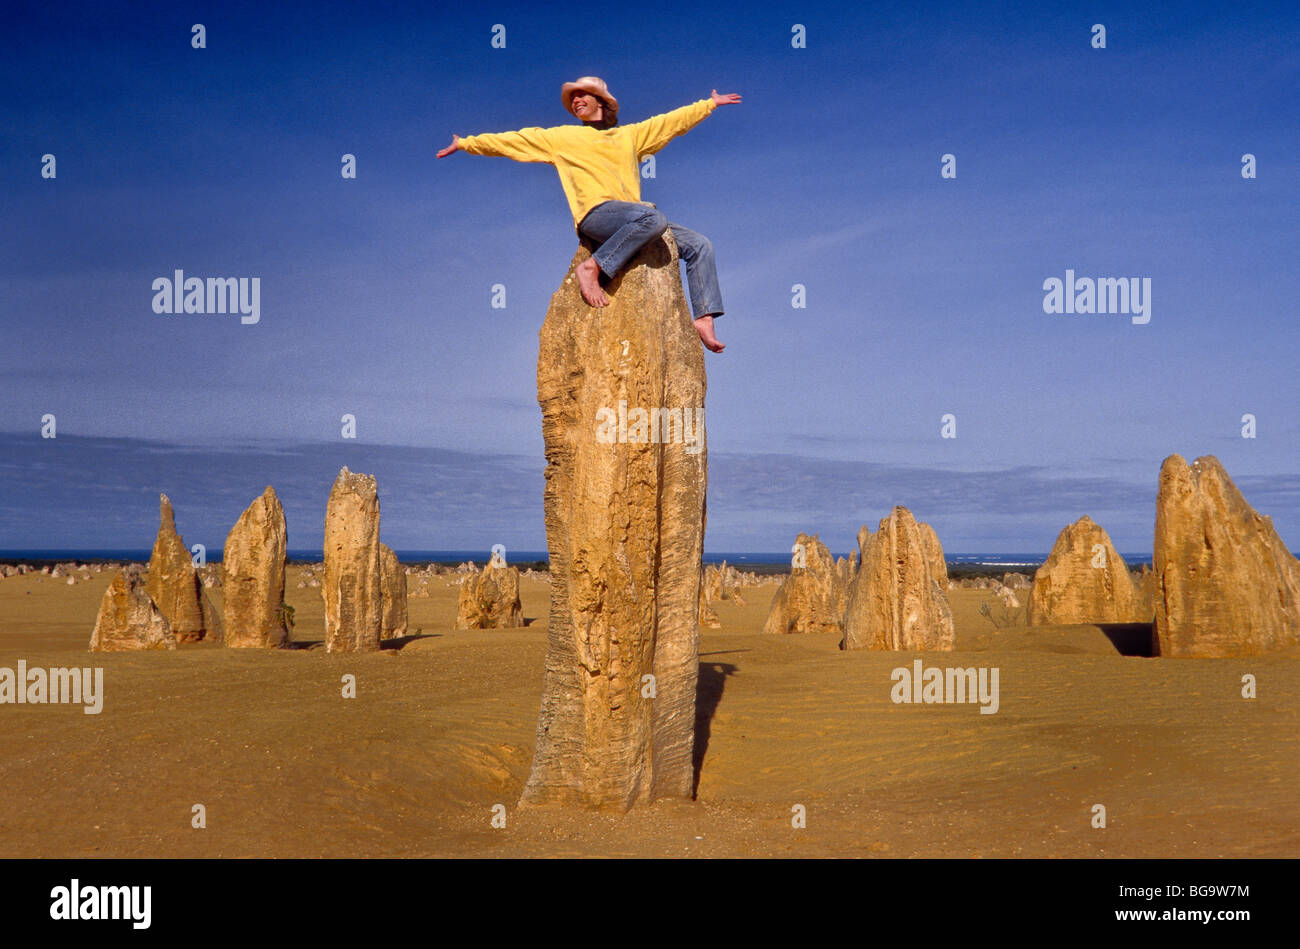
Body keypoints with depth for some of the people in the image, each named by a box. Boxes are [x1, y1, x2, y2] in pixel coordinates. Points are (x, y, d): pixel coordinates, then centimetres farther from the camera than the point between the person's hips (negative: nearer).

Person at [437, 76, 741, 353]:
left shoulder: (630, 135, 26)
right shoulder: (561, 137, 18)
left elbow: (674, 121, 33)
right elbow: (509, 140, 20)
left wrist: (711, 103, 36)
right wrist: (465, 144, 20)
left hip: (634, 220, 5)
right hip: (595, 214, -5)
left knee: (699, 244, -6)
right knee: (652, 217, -35)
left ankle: (703, 318, -10)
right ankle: (593, 268, -27)